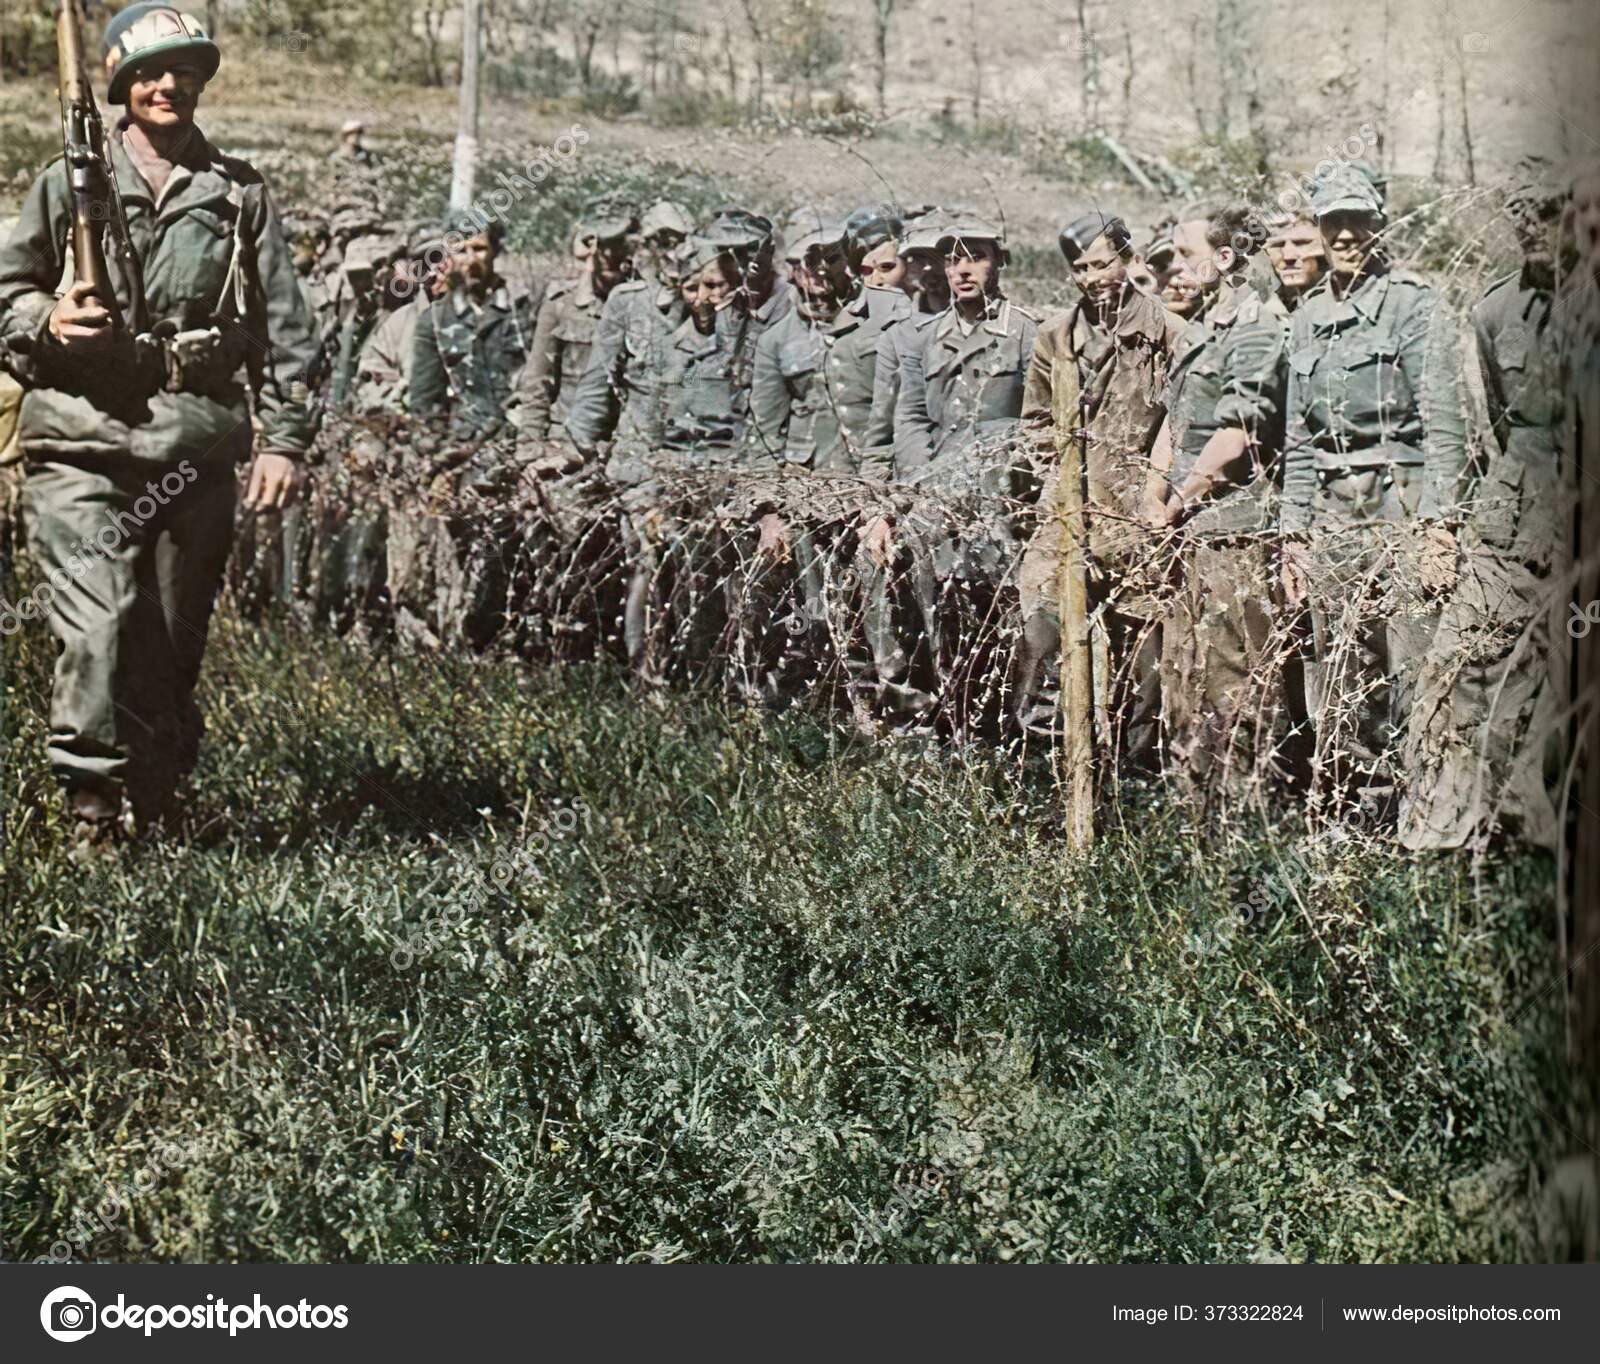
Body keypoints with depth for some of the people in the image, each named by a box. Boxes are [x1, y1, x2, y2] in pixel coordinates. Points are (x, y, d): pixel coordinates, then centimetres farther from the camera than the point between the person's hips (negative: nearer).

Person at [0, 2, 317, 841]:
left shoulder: (239, 194, 12)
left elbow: (283, 328, 11)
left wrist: (284, 437, 4)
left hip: (197, 451, 2)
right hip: (82, 443, -2)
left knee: (175, 640, 8)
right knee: (97, 624, -16)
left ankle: (157, 805, 22)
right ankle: (90, 797, -8)